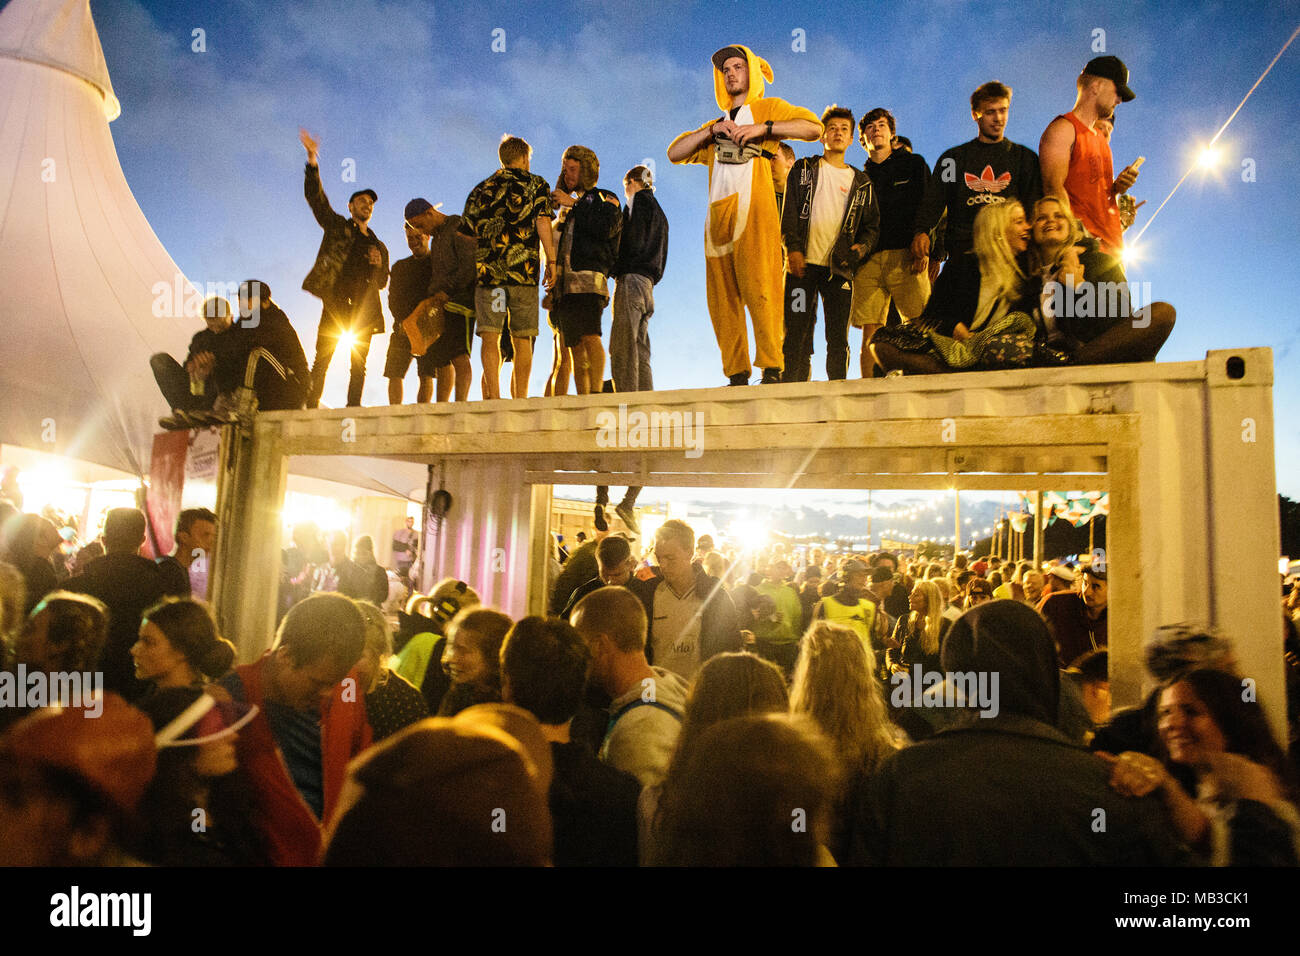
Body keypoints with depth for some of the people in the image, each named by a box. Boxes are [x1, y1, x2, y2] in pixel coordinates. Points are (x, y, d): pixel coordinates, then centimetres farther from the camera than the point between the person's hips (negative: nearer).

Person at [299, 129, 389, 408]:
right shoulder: (336, 225, 15)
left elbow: (382, 282, 23)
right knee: (321, 359, -8)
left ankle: (353, 409, 2)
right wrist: (312, 161, -11)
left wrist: (379, 264, 1)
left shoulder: (379, 246, 24)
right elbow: (316, 197, 2)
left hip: (364, 309, 4)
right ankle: (311, 408, -10)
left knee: (359, 365, 0)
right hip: (335, 303, -4)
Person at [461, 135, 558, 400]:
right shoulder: (536, 184, 10)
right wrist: (551, 261, -3)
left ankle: (493, 395, -18)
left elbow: (466, 232, 16)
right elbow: (543, 222, -3)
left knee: (490, 337, -4)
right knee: (522, 340, 4)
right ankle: (520, 399, 1)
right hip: (524, 270, -2)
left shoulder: (480, 189, 19)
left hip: (487, 269, 2)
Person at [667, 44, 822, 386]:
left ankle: (771, 368, -19)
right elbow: (674, 153, 20)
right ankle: (737, 375, -5)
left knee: (758, 287, -17)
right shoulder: (716, 125, 32)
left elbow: (813, 128, 3)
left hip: (753, 209, -5)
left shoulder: (768, 108, 19)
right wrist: (712, 130, 7)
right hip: (718, 215, 5)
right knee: (722, 298, -5)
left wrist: (762, 128, -6)